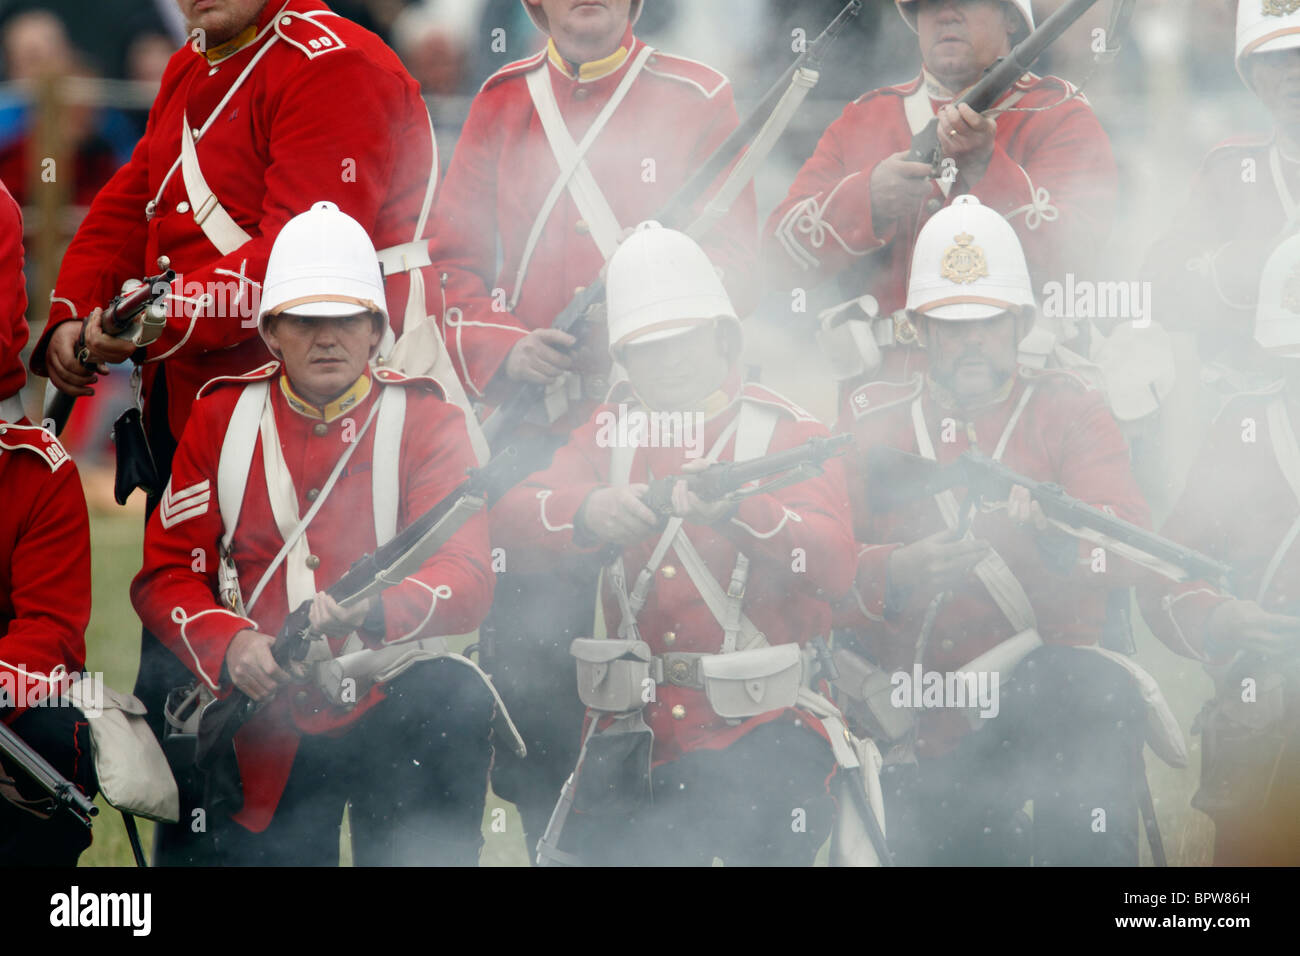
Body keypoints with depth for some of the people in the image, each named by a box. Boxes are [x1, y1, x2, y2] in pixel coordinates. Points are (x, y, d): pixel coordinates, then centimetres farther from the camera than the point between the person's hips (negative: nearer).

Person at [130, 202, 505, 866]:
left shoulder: (426, 422, 0)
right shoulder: (221, 419, 6)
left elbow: (467, 581, -11)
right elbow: (166, 573, 3)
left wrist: (370, 608, -31)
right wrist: (228, 643, -17)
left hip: (392, 706, -1)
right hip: (265, 726, 1)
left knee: (458, 705, -27)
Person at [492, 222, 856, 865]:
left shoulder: (785, 430, 3)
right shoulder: (611, 431, 15)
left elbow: (833, 563, -14)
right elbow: (514, 516, -3)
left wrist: (738, 508, -32)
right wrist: (587, 511, -26)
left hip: (758, 736, -4)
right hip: (634, 736, 4)